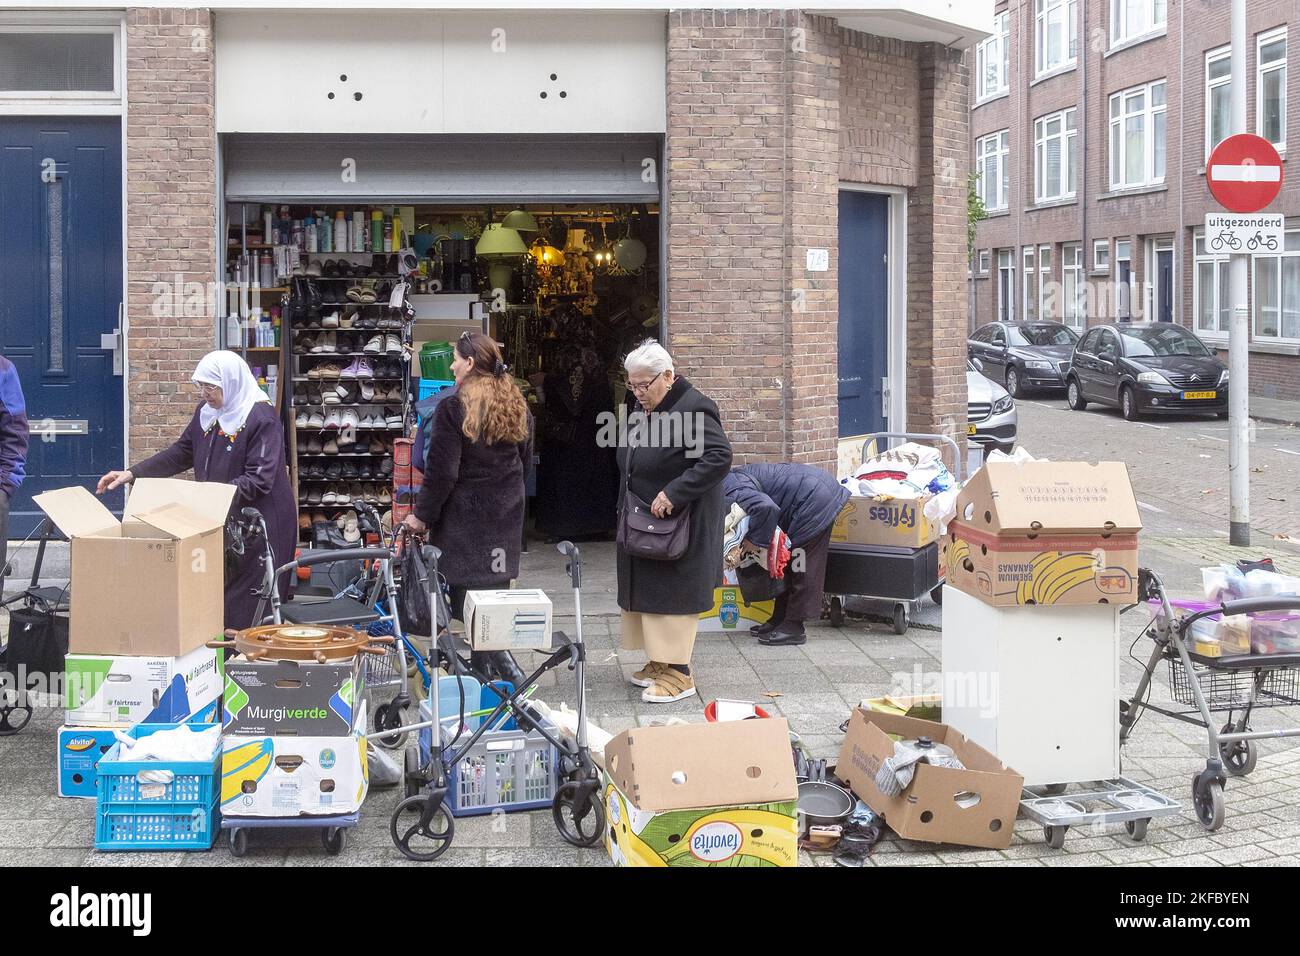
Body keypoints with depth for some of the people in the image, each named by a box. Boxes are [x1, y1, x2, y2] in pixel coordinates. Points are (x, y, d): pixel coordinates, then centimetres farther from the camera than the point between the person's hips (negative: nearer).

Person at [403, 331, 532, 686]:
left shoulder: (453, 407, -15)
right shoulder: (518, 406, 6)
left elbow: (442, 472, -15)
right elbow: (524, 456, 17)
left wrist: (422, 515, -6)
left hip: (465, 514, -7)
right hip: (506, 512, 7)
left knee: (466, 593, -1)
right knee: (495, 588, 12)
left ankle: (508, 671, -7)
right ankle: (487, 667, 18)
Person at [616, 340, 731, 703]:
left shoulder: (693, 408, -19)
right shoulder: (641, 408, 10)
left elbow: (719, 457, -28)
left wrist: (673, 493, -29)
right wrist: (627, 508, 12)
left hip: (679, 523, -9)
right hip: (643, 523, 9)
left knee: (672, 593, -6)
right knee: (647, 591, 13)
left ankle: (679, 672, -1)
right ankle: (660, 660, 24)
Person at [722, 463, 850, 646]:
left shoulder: (731, 494, -21)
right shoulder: (730, 480, 13)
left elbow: (766, 507, -38)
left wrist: (755, 540, -23)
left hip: (813, 498, -11)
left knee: (803, 567, -7)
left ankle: (794, 627, -3)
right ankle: (781, 619, 23)